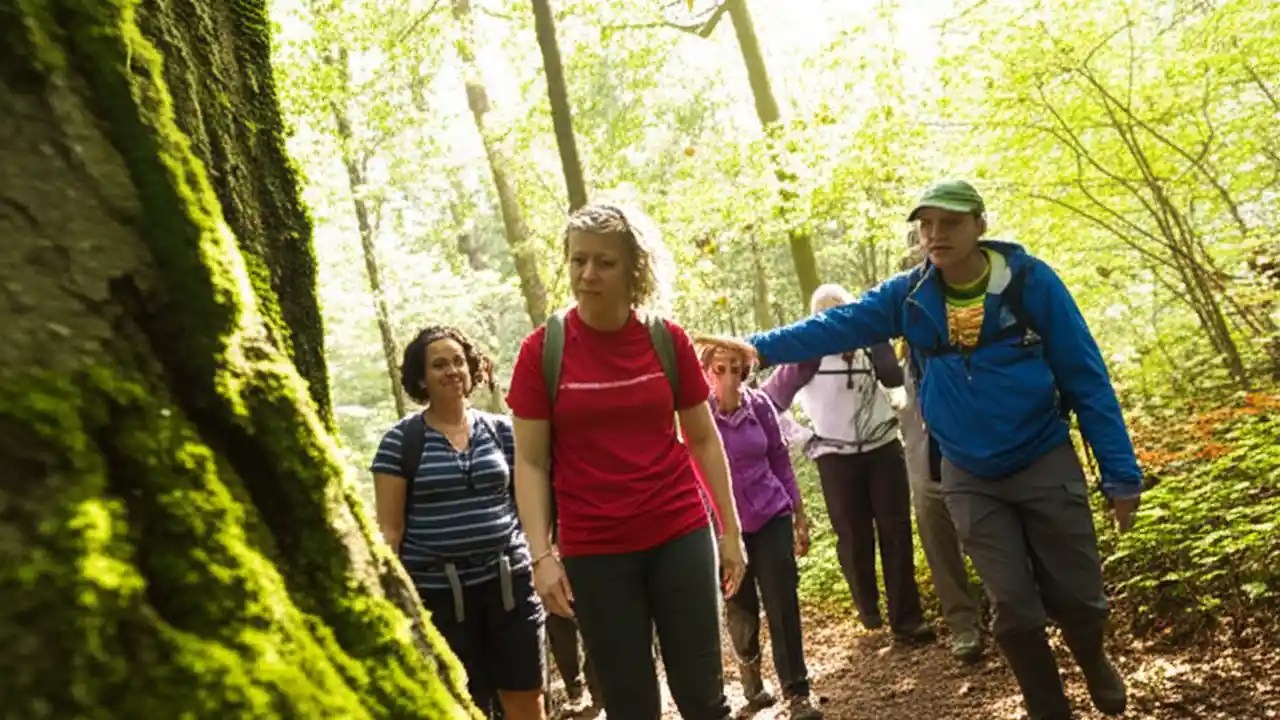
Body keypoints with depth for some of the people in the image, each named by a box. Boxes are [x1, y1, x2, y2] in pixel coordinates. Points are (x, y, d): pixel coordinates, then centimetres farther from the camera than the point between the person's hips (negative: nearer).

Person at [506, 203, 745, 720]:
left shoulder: (667, 340, -1)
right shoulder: (542, 350, -5)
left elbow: (704, 439, 7)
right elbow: (530, 463, -3)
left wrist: (730, 528, 5)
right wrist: (541, 554, -11)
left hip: (681, 536, 1)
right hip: (593, 552, -1)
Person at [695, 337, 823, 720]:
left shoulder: (760, 404, -6)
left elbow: (780, 460, 4)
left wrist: (799, 516, 7)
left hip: (771, 517, 1)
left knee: (783, 607, 0)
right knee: (741, 609, 14)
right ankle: (749, 670, 43)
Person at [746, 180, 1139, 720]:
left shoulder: (1031, 280, -13)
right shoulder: (909, 295, -5)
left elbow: (1086, 378, -10)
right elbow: (837, 326, -11)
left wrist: (1120, 473, -12)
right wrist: (759, 346, -25)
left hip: (1045, 463, -1)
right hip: (968, 478, 2)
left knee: (1076, 597, 7)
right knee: (1015, 611, 4)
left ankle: (1095, 665, 42)